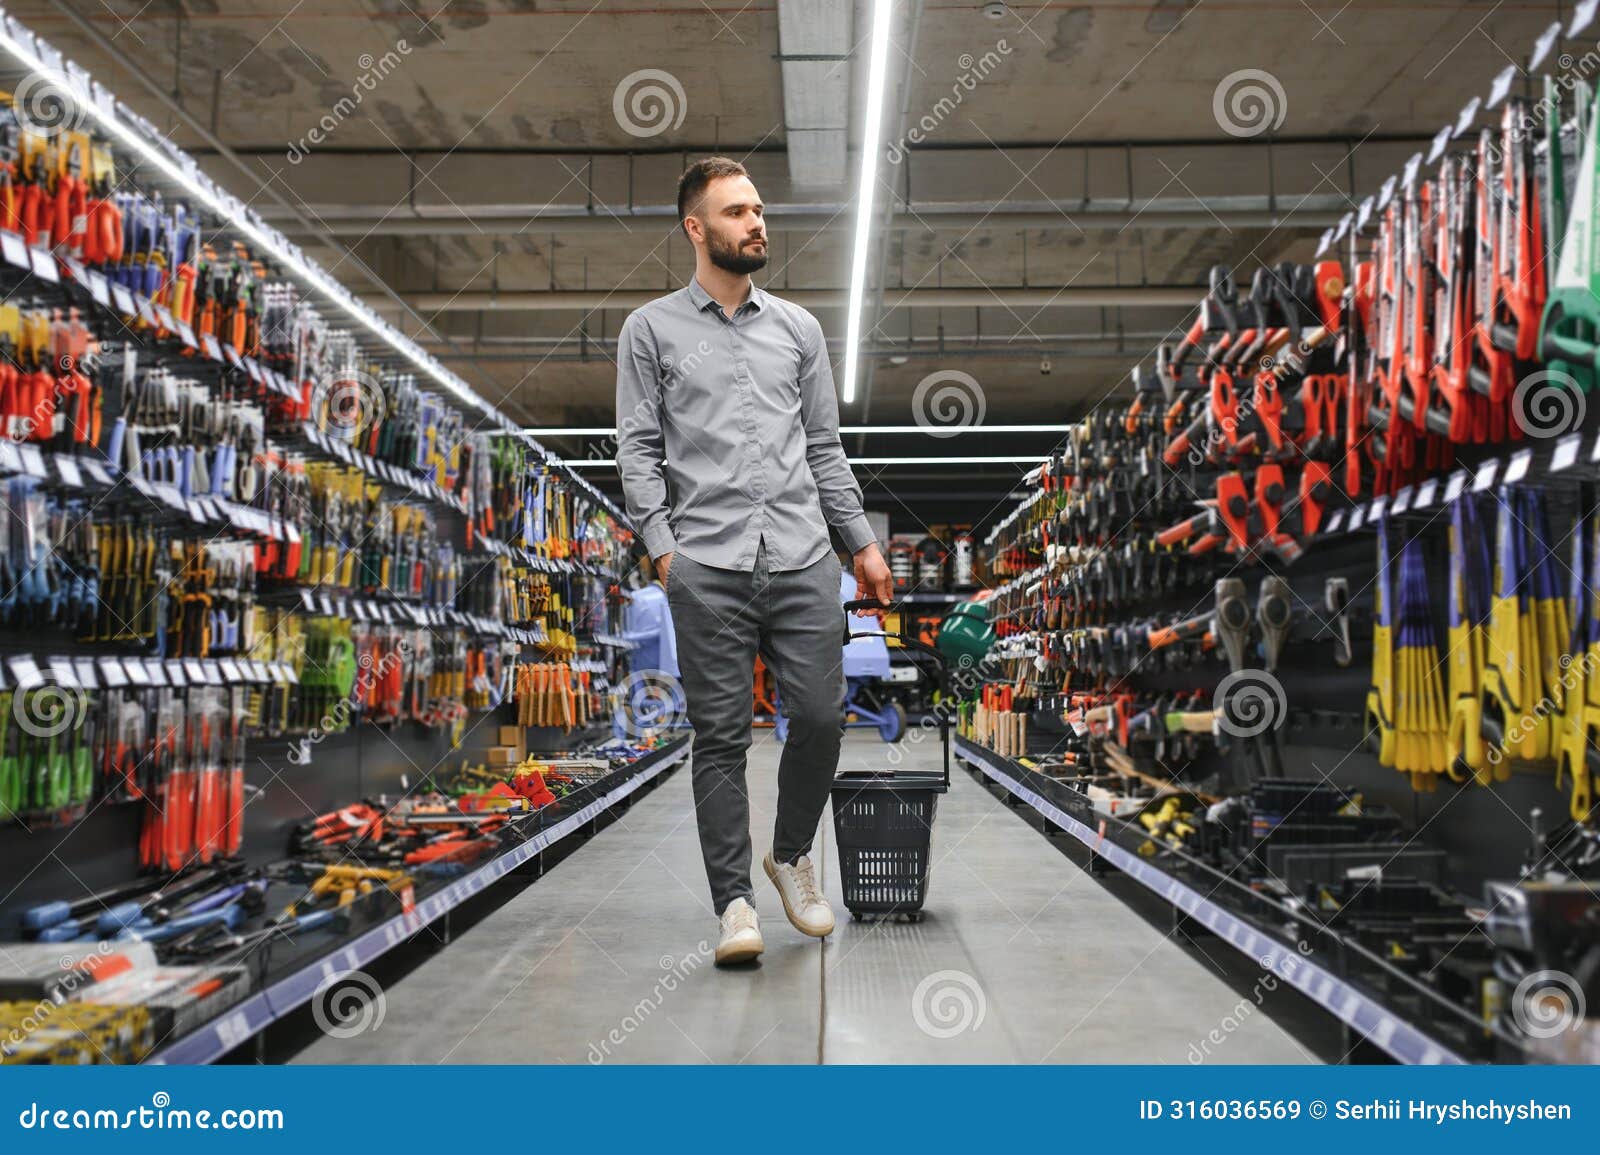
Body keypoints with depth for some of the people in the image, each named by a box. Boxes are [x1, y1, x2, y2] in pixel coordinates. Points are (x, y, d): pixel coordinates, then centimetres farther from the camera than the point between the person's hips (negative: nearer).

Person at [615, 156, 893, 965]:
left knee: (820, 716, -1)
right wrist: (662, 547, -9)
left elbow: (825, 449, 18)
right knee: (721, 735, 0)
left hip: (802, 558, 3)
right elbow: (639, 451, 3)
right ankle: (735, 903, 8)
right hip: (709, 567, -3)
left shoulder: (798, 328, 16)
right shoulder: (651, 330, 8)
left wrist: (862, 543, 13)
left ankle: (790, 855, 25)